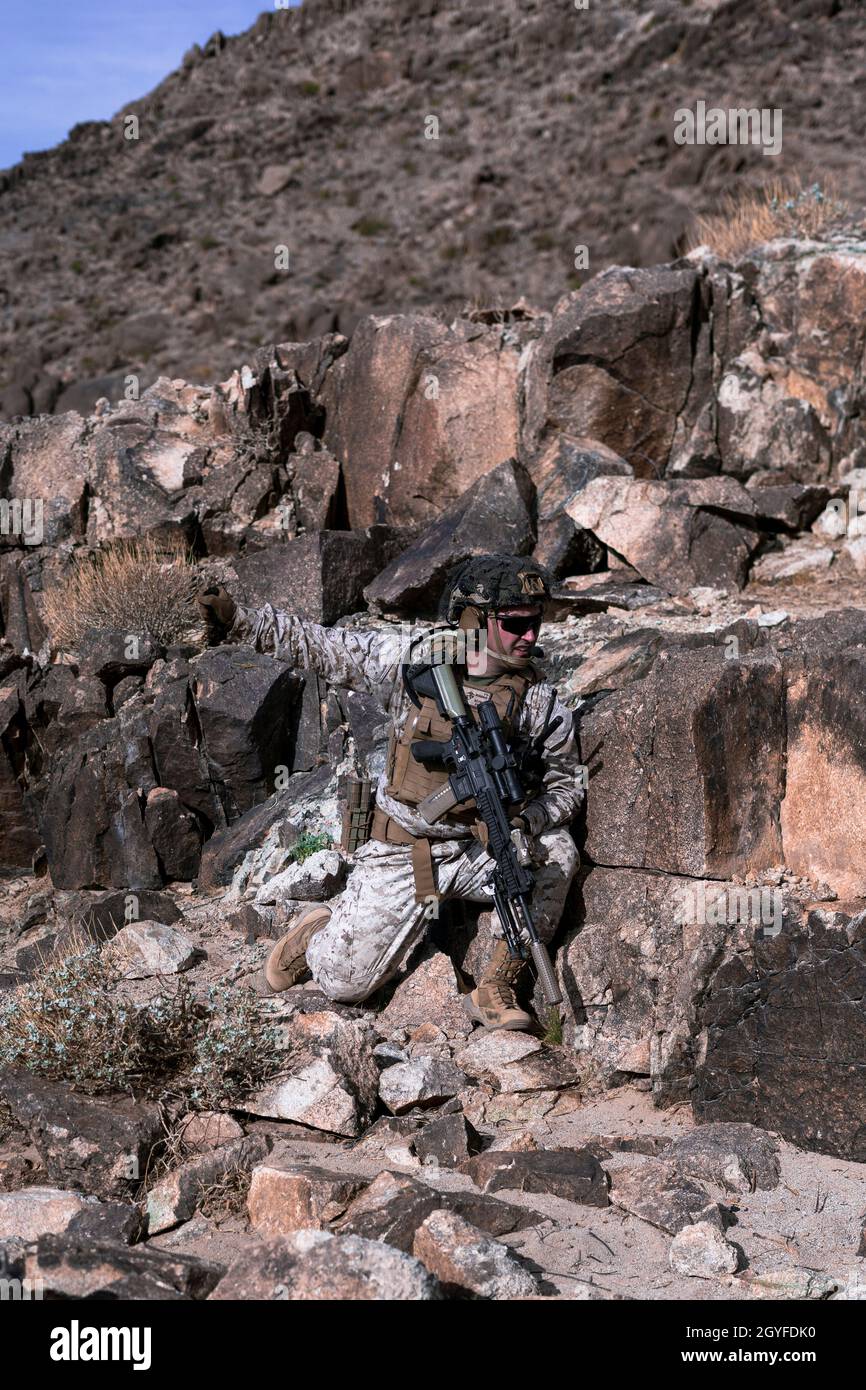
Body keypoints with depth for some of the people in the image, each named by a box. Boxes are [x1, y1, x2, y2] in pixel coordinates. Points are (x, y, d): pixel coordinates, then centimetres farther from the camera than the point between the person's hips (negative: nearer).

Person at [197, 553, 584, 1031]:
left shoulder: (543, 702, -6)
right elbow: (317, 644, -2)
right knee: (343, 982, -2)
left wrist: (527, 822, -17)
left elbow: (566, 785, 4)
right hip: (403, 855, -1)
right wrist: (240, 621, -10)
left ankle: (496, 989, -13)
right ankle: (318, 929, 36)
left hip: (481, 849, 1)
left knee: (556, 852, -28)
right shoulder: (409, 660, -10)